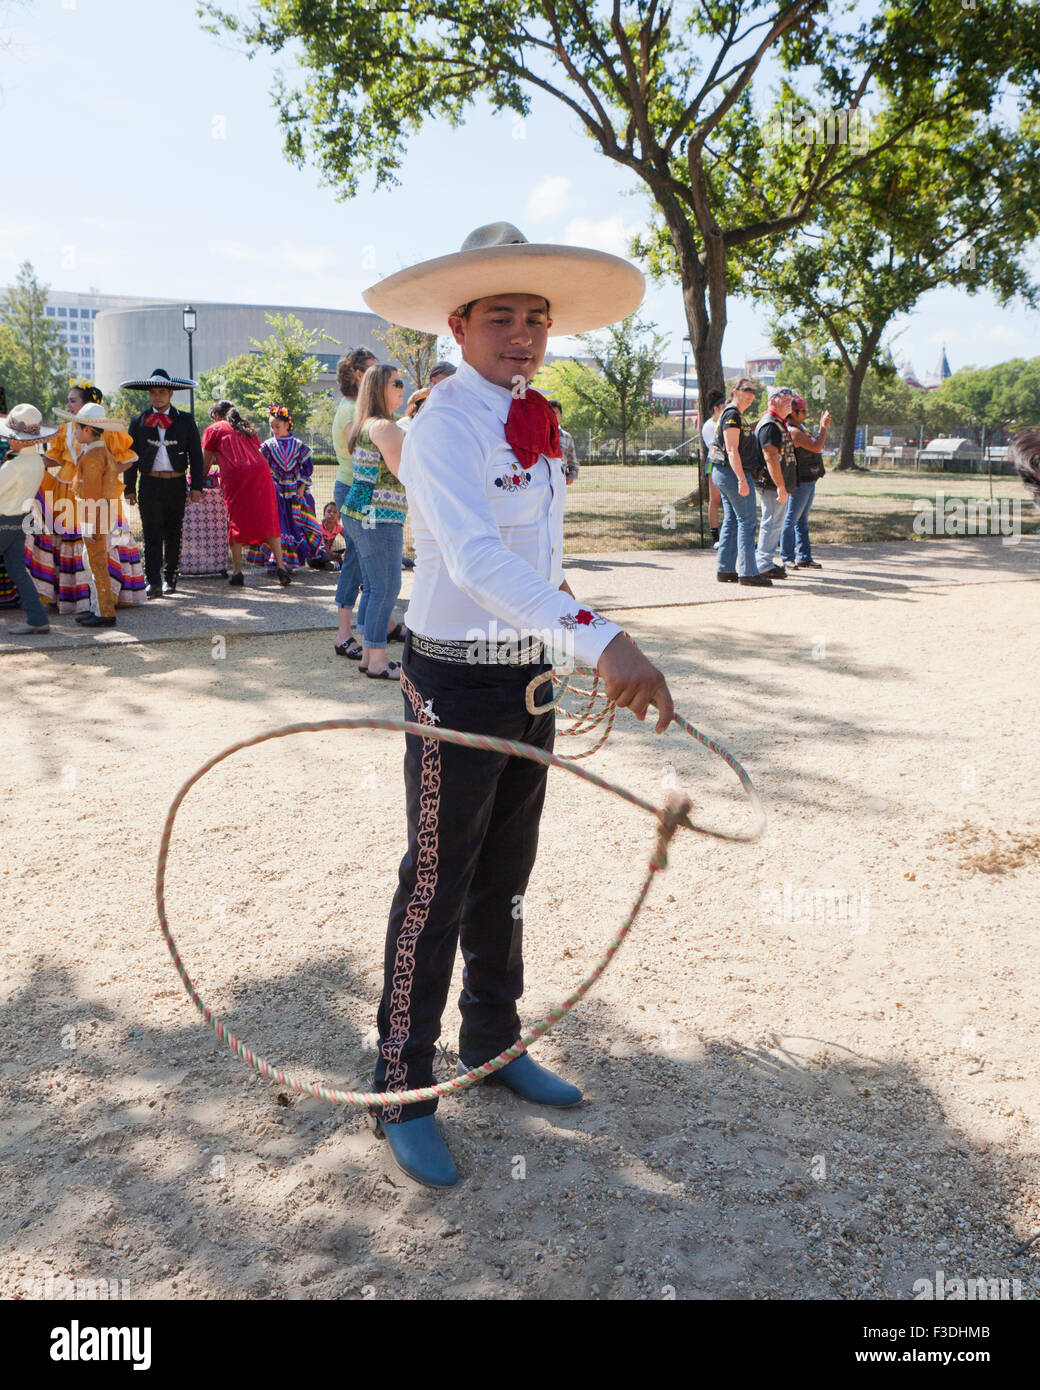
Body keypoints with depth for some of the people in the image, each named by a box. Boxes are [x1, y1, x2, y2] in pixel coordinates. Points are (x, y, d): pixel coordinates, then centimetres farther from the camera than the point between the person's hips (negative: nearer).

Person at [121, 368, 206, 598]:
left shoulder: (185, 421, 6)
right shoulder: (138, 421, 8)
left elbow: (196, 456, 7)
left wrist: (196, 487, 1)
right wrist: (129, 488, 4)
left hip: (177, 484, 1)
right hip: (150, 484, 0)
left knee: (173, 534, 8)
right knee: (152, 534, -8)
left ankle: (170, 578, 20)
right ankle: (153, 582, -10)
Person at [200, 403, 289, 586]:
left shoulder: (213, 429, 17)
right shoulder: (247, 428, 30)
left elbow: (206, 463, 19)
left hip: (235, 475, -3)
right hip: (260, 470, 3)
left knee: (236, 523, 3)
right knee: (268, 520, 4)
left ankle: (237, 572, 1)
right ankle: (280, 566, -6)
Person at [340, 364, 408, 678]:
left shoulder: (364, 425, 16)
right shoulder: (384, 426, -15)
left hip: (357, 515, 10)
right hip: (378, 518, -10)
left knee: (373, 588, 15)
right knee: (386, 589, -6)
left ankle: (367, 656, 20)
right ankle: (378, 663, -2)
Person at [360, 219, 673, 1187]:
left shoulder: (537, 428, 8)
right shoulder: (440, 429, -18)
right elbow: (477, 560, -35)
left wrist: (569, 654, 18)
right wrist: (601, 641, -46)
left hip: (531, 675, 8)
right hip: (455, 681, -8)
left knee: (505, 874, 18)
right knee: (437, 887, 1)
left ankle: (493, 1043, 36)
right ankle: (402, 1091, 17)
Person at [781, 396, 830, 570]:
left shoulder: (800, 428, 15)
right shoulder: (793, 431, -19)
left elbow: (815, 444, 25)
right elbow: (817, 447, -21)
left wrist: (822, 427, 18)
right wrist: (824, 427, -13)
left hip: (808, 481, 11)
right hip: (799, 482, -11)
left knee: (802, 521, 13)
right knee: (791, 520, -5)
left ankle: (804, 557, 18)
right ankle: (787, 558, 0)